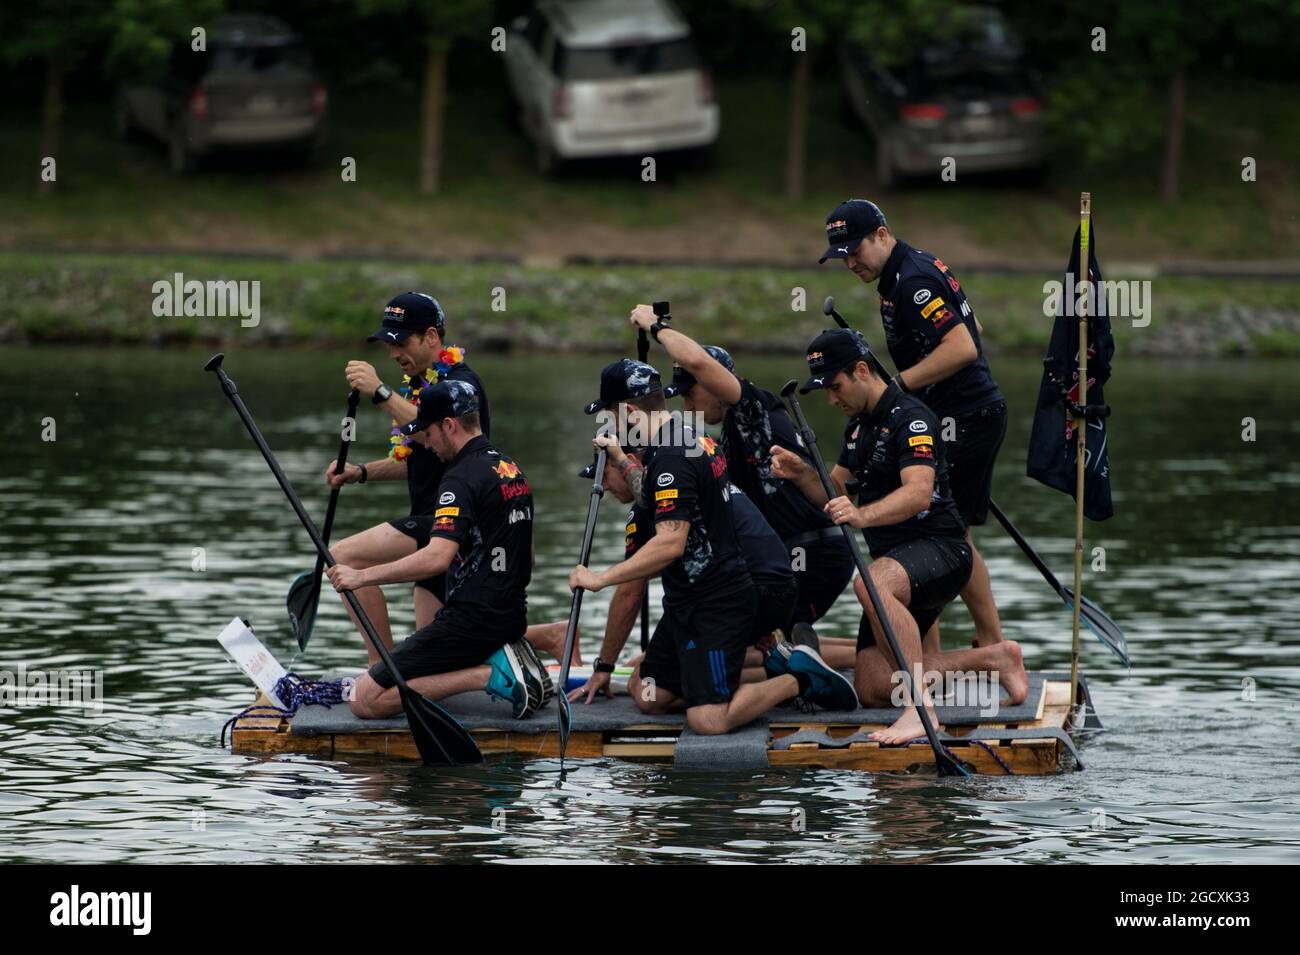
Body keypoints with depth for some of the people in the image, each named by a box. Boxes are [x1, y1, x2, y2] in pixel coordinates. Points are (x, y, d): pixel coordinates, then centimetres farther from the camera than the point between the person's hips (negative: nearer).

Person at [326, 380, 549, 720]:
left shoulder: (462, 478, -16)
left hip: (471, 621, -9)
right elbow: (525, 557, 23)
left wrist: (361, 576, -24)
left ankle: (492, 676, -13)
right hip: (511, 615, 9)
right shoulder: (511, 468, 14)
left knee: (366, 699, -9)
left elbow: (437, 558, -29)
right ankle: (501, 660, 6)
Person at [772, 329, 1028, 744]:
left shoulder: (910, 417, -14)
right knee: (873, 688, 1)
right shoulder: (859, 425, 16)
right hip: (894, 562, 10)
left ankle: (920, 708, -43)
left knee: (872, 583, -41)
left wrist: (863, 515, -46)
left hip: (940, 552, -10)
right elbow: (836, 495, 17)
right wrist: (801, 474, -4)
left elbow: (918, 493, -29)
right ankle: (993, 658, 16)